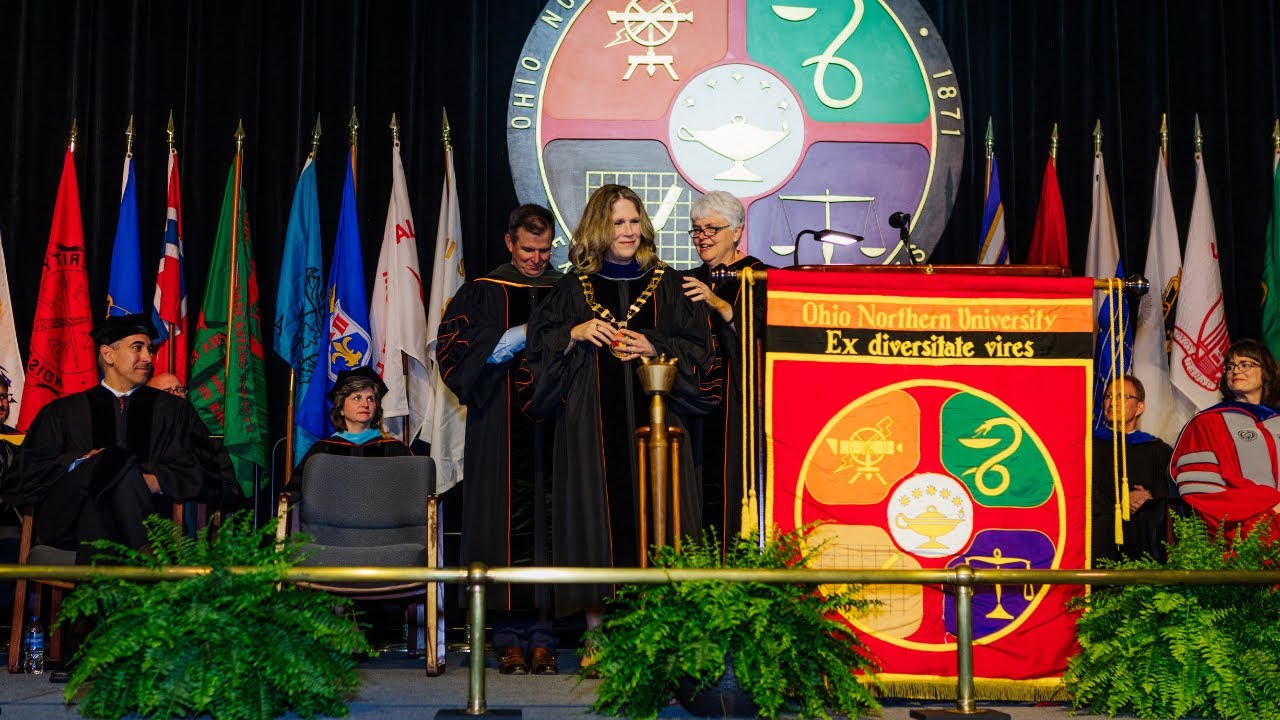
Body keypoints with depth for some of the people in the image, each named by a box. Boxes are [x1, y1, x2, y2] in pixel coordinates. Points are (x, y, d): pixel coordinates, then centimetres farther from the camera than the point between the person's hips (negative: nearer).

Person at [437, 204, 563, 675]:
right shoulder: (482, 293, 8)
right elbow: (457, 351, -3)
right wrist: (525, 333, -11)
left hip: (553, 425, 1)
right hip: (501, 430, -1)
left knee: (549, 523, -2)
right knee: (508, 522, -4)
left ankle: (542, 636, 2)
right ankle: (510, 637, 2)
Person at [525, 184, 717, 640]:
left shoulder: (665, 283, 9)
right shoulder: (576, 285, 9)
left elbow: (697, 346, 6)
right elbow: (538, 340, 8)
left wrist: (655, 347, -10)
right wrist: (575, 333, -9)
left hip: (653, 415, 0)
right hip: (592, 420, 0)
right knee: (598, 505, -2)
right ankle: (596, 616, 3)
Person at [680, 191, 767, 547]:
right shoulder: (690, 282, 17)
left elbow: (760, 331, -16)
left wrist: (716, 303, -26)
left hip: (740, 403, -5)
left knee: (735, 488, -9)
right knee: (700, 487, 2)